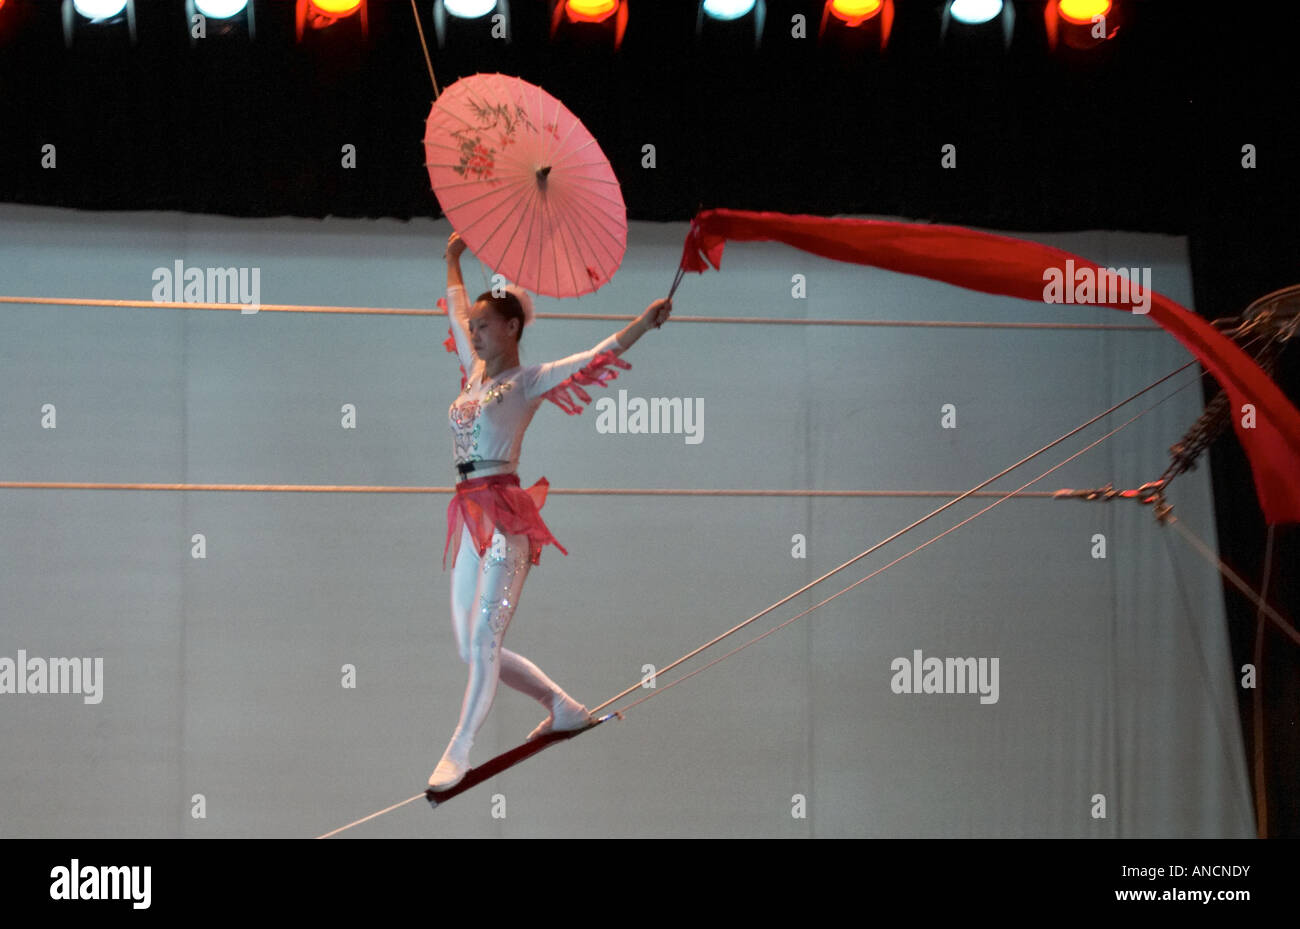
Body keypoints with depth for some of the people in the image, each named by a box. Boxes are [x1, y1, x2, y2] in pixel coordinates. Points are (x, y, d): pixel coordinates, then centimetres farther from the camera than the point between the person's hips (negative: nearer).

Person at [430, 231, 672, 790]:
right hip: (470, 519, 8)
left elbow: (599, 355, -12)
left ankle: (457, 754, -10)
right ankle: (562, 707, 23)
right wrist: (453, 261, 45)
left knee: (483, 640, -11)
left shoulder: (528, 381, -2)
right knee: (474, 650, 8)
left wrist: (645, 323, -26)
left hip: (504, 518, -8)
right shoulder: (477, 370, 16)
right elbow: (456, 310, 33)